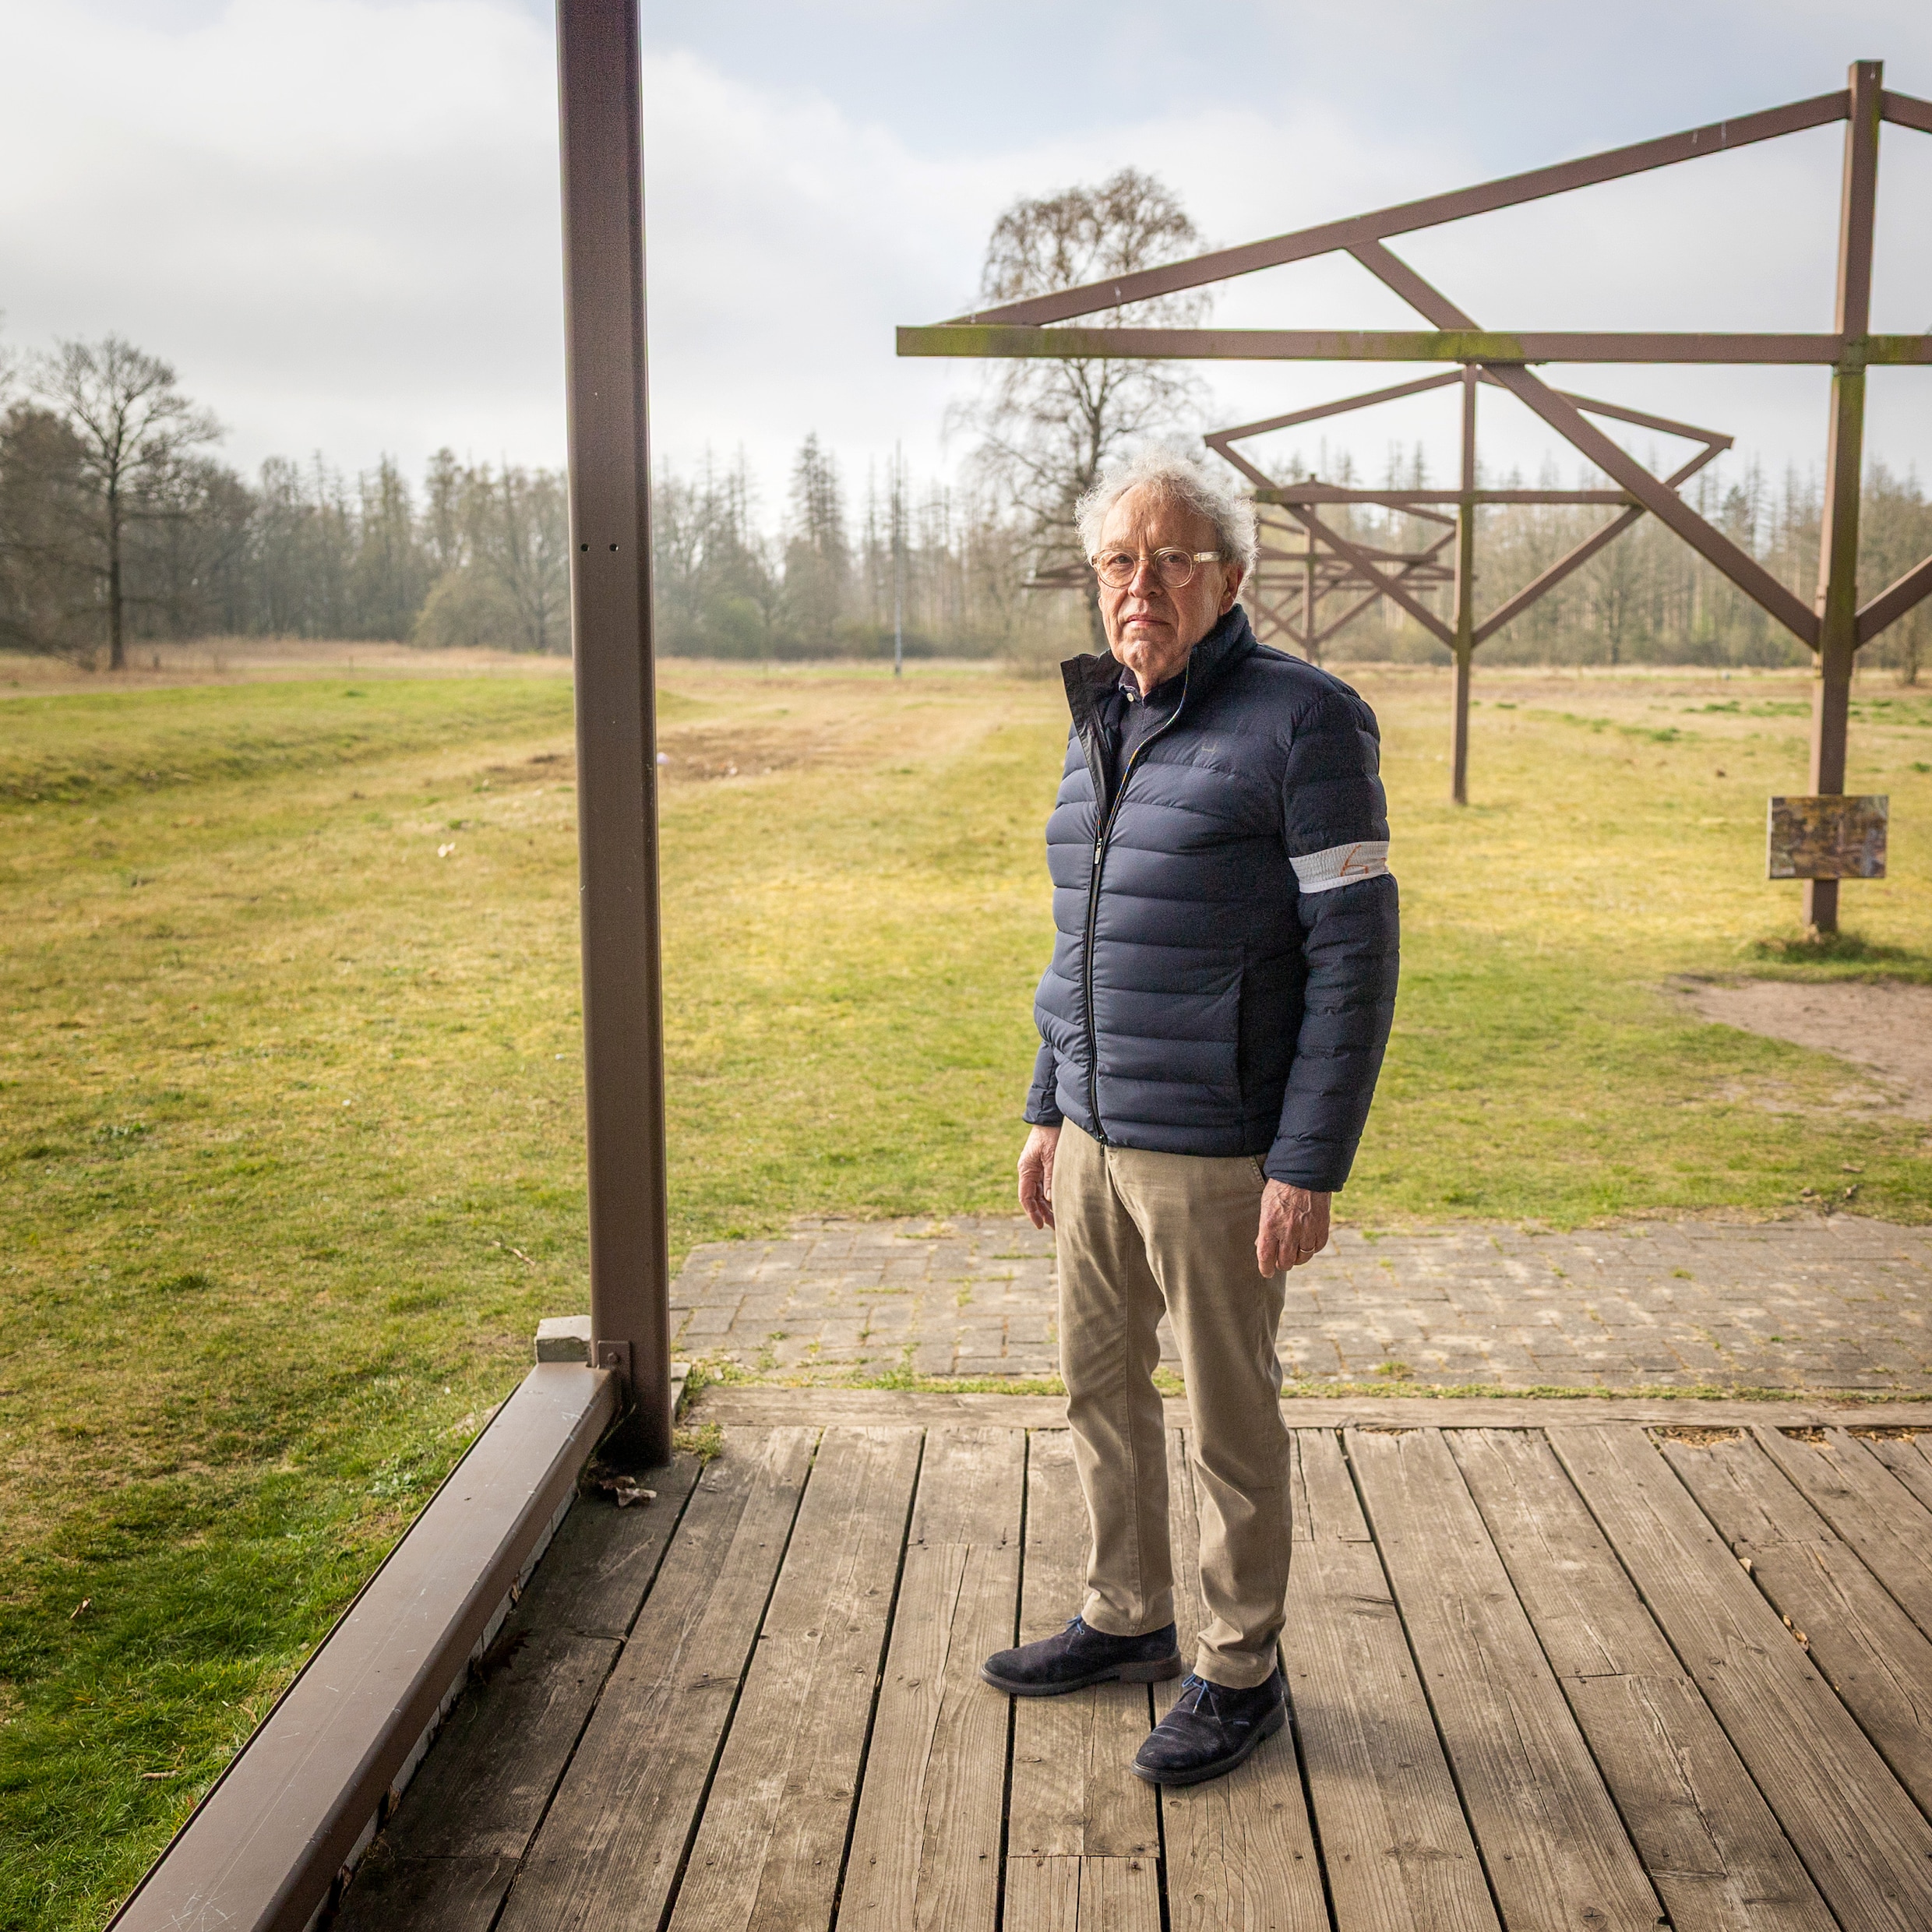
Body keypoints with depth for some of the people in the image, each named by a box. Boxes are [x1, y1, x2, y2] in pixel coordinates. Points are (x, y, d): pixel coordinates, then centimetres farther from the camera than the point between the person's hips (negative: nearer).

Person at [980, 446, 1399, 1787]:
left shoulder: (1302, 721, -13)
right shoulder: (1104, 727, 10)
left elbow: (1355, 955, -15)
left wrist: (1310, 1167, -18)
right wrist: (1050, 1112, 17)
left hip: (1218, 1155, -7)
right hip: (1097, 1140, 8)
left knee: (1231, 1422, 7)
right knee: (1101, 1385, 18)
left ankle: (1243, 1672, 26)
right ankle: (1128, 1619, 38)